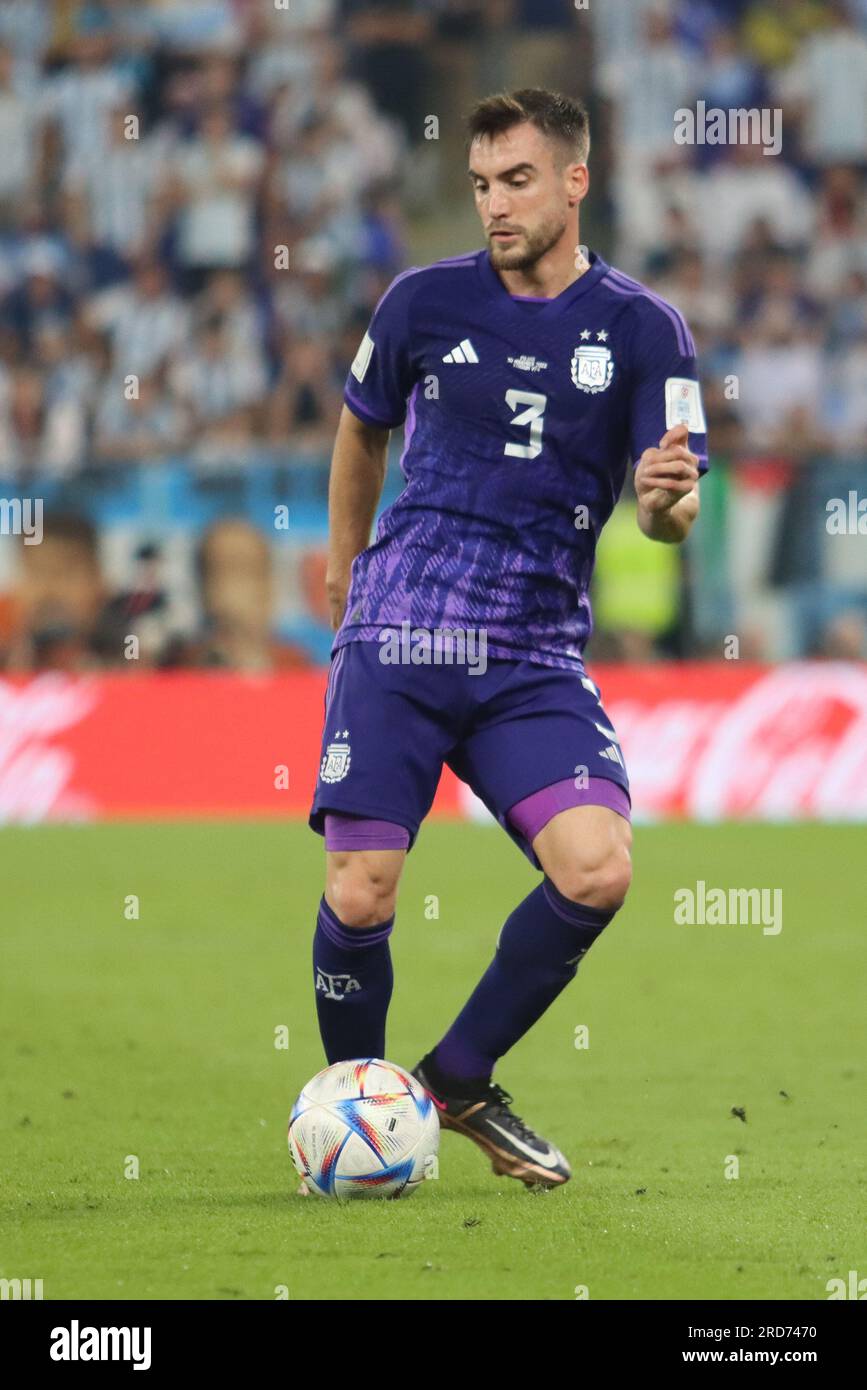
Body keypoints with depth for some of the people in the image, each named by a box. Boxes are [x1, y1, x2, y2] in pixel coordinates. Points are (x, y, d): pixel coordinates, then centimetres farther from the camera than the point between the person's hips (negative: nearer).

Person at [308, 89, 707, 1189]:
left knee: (597, 871, -19)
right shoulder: (425, 302, 4)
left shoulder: (642, 331, 2)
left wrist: (666, 498, -23)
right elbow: (362, 427, 23)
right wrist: (346, 553, 31)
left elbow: (671, 518, 0)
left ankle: (459, 1080, 3)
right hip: (397, 641, 0)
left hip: (537, 658, 0)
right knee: (360, 898, -11)